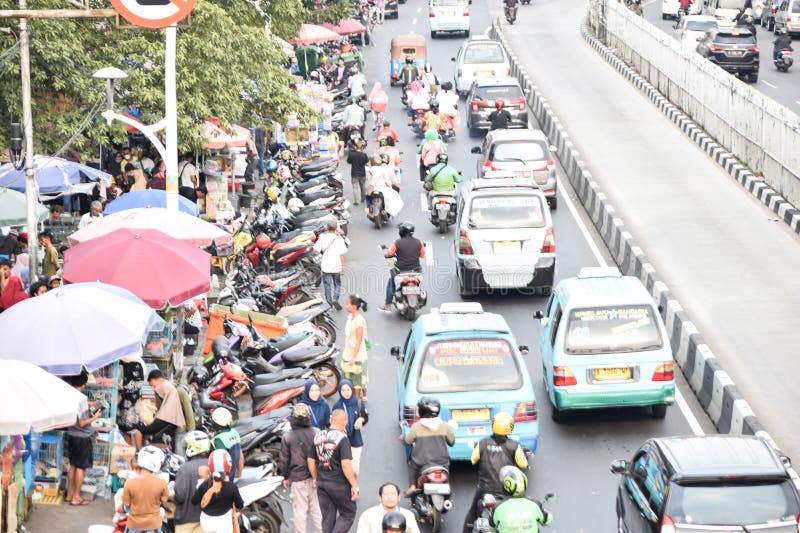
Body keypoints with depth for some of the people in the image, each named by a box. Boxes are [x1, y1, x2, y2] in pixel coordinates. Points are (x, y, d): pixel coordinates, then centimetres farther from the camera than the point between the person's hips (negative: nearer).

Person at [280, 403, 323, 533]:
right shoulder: (316, 433, -4)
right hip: (315, 478, 3)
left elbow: (284, 459, -2)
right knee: (316, 508, 13)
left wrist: (285, 477, 11)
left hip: (298, 479, -3)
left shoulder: (287, 437, -8)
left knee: (299, 510, 3)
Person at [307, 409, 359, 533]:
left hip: (321, 483, 6)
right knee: (348, 514, 6)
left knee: (327, 517, 14)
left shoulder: (318, 437, 4)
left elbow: (311, 461, 10)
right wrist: (354, 486, -14)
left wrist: (315, 478, 24)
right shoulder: (342, 438, -15)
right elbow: (345, 464, -20)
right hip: (339, 484, -6)